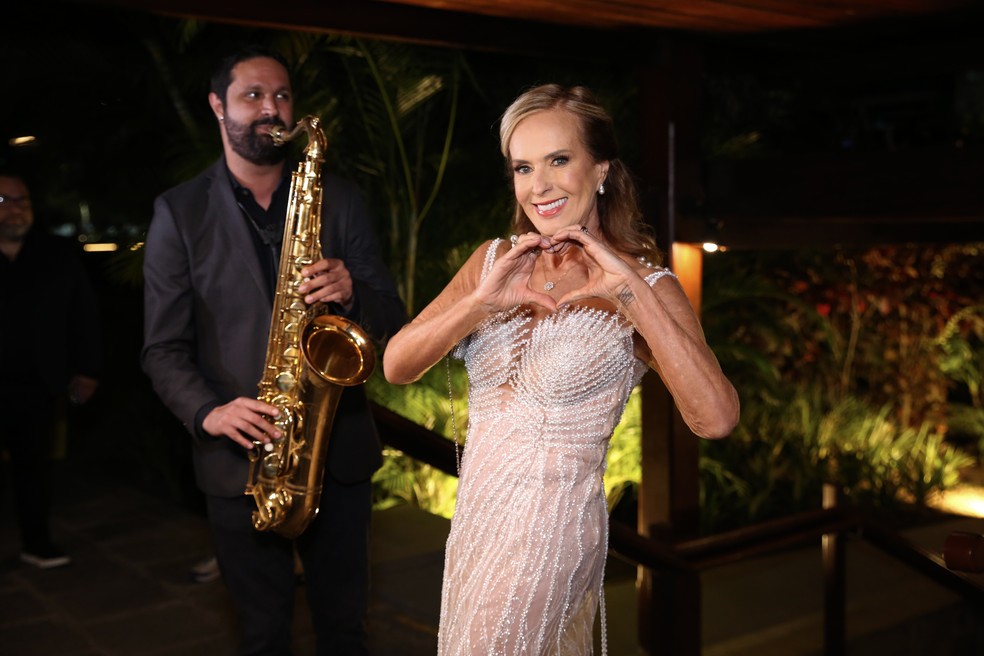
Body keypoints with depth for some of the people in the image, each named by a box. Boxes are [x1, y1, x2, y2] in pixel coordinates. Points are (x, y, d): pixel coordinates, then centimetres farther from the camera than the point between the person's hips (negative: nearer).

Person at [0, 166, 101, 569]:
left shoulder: (58, 255, 3)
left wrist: (86, 370, 2)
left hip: (37, 387, 1)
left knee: (34, 464, 12)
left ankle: (37, 543, 22)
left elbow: (85, 314, 7)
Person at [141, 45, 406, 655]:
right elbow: (164, 348, -1)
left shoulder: (339, 198, 5)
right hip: (241, 460, -1)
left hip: (340, 452, 1)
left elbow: (392, 318, 3)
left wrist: (351, 292, -19)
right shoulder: (179, 212, 2)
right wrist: (208, 412, -19)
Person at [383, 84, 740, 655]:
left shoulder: (644, 285, -12)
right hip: (478, 516, 5)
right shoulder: (495, 260, 2)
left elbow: (718, 419, -27)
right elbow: (397, 366, -7)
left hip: (553, 532, -5)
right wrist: (481, 302, -22)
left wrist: (632, 291, -31)